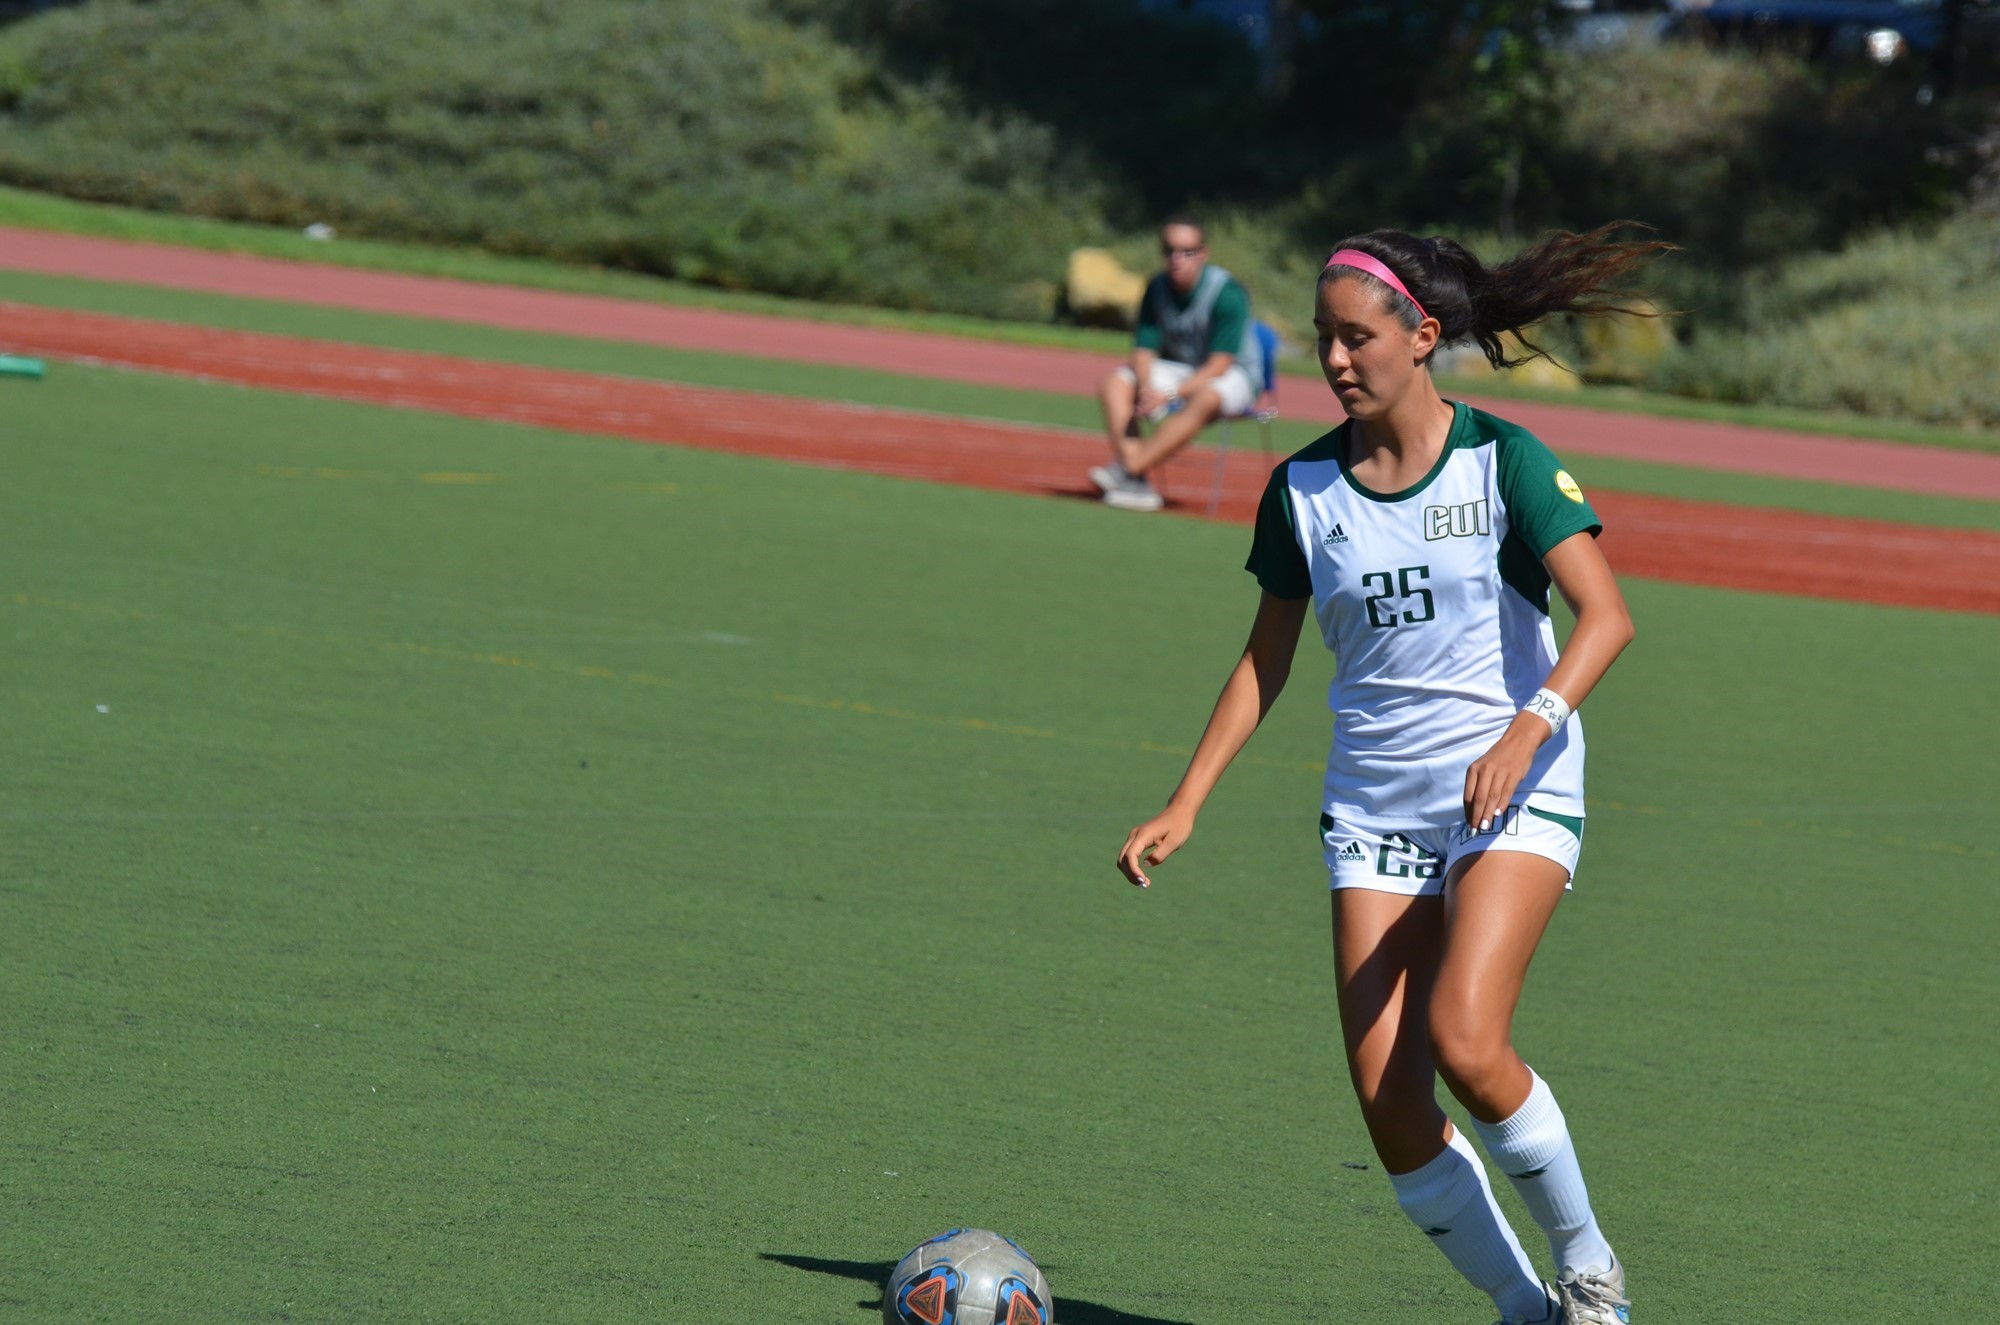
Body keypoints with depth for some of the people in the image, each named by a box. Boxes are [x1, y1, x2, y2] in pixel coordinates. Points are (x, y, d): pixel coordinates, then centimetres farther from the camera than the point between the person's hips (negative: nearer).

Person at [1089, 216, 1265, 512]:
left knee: (1206, 398, -39)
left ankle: (1128, 468, -45)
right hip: (1177, 369, 6)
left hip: (1233, 375, -6)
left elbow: (1219, 364, -25)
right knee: (1116, 384, -15)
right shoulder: (1157, 289, -4)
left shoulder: (1228, 293, -21)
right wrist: (1147, 388, -27)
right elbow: (1144, 350, -5)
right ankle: (1136, 481, -32)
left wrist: (1171, 395, -35)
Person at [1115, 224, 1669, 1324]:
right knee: (1387, 1097, -8)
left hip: (1514, 793, -4)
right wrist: (1185, 803, 8)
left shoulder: (1501, 460, -8)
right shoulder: (1304, 487, 5)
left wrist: (1528, 728, -32)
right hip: (1372, 808, 4)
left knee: (1464, 1040, -24)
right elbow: (1267, 657, 14)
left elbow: (1605, 615, -17)